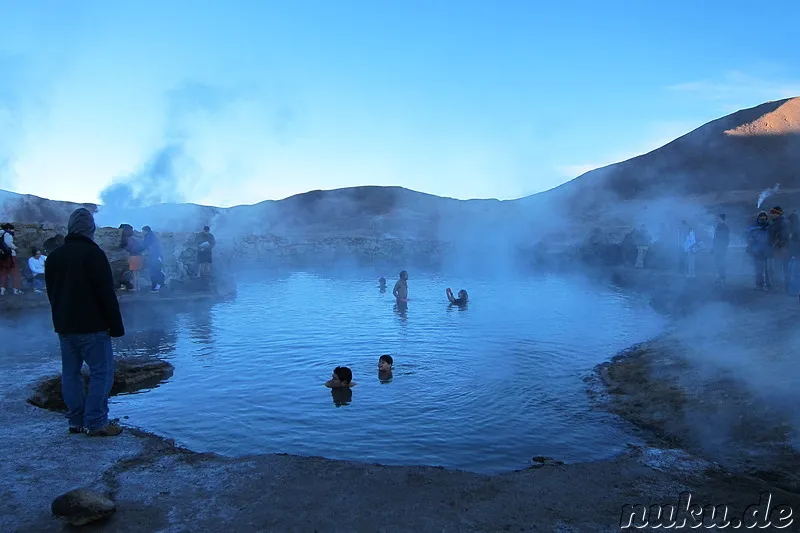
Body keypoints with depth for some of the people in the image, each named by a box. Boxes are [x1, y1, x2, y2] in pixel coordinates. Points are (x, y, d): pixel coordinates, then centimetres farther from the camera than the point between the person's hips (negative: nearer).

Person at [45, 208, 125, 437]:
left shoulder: (54, 256, 12)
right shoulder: (92, 253, -12)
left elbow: (51, 293, 19)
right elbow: (106, 293, -14)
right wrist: (116, 325, -10)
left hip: (64, 326, 8)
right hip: (92, 326, -8)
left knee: (70, 373, 12)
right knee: (102, 373, -4)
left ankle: (76, 421, 17)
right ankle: (96, 423, -6)